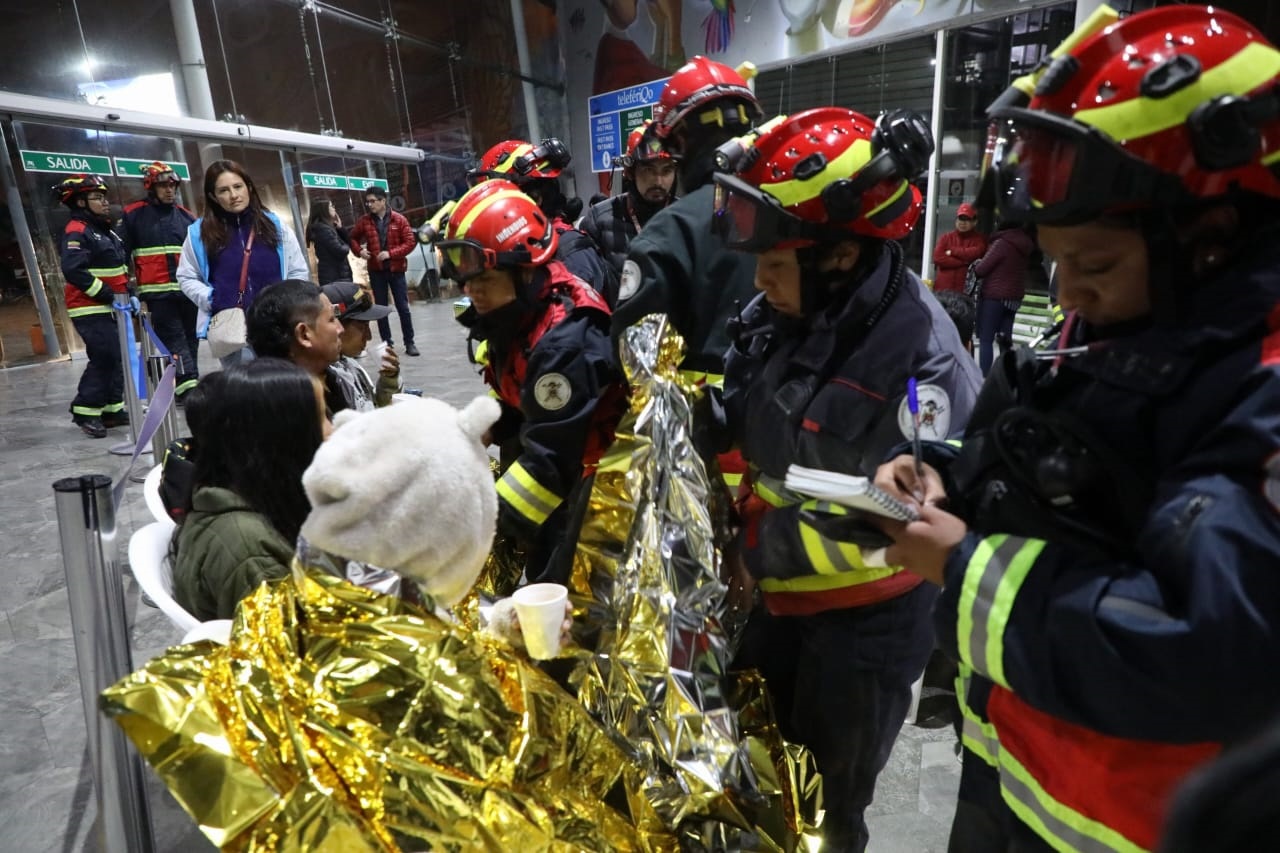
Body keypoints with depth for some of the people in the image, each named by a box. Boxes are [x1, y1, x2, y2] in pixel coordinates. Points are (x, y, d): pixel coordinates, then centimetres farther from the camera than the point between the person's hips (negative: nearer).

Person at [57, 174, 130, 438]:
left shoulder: (105, 231, 17)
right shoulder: (76, 231, -12)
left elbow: (119, 268, 23)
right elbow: (73, 270, -23)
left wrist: (128, 294, 10)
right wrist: (108, 295, -23)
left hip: (110, 308, 9)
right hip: (90, 310, -9)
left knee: (116, 358, 9)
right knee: (104, 358, -13)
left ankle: (112, 409, 17)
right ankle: (85, 411, -4)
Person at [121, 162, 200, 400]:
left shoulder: (187, 216, 13)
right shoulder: (134, 215, 4)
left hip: (187, 289, 4)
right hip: (158, 291, -4)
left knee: (190, 338, 7)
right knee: (173, 338, -11)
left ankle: (185, 386, 16)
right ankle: (188, 385, -19)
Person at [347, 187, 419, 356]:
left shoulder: (399, 220, -4)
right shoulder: (364, 221, 3)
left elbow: (410, 242, -8)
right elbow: (353, 238, 16)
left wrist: (390, 253, -18)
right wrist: (359, 250, -5)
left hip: (396, 269, -2)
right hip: (376, 270, 2)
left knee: (403, 307, 0)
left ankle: (409, 343, 8)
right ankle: (387, 344, 14)